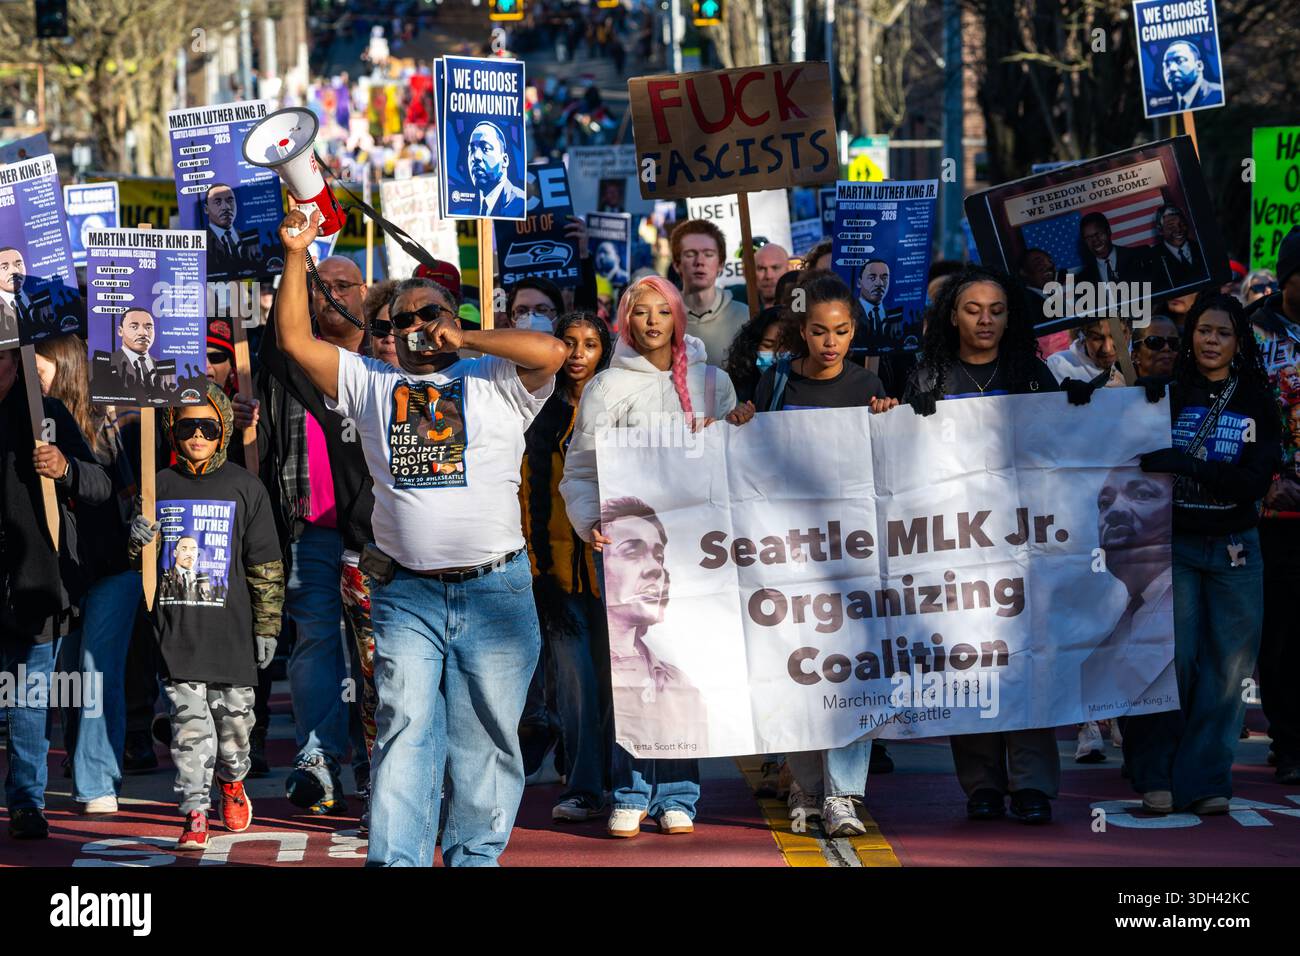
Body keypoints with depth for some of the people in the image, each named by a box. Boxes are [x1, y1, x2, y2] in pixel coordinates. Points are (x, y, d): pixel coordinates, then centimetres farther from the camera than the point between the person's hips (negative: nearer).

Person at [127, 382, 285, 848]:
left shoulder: (244, 487, 1)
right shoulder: (160, 486, 7)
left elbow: (265, 564, 3)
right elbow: (138, 557, 16)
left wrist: (267, 626, 1)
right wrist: (136, 542, -9)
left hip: (230, 628, -1)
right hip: (177, 629, 1)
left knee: (234, 714, 8)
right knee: (189, 720, -4)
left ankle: (232, 781, 36)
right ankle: (195, 812, -2)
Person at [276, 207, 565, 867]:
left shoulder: (496, 381, 9)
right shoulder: (371, 385, 16)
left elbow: (551, 353, -9)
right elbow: (295, 339, 10)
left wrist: (464, 339, -4)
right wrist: (296, 255, 1)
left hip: (494, 590, -1)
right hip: (405, 594, 1)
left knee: (486, 738, 3)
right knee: (404, 732, -7)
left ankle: (475, 858, 12)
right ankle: (396, 862, -11)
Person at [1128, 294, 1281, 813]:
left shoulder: (1257, 403, 4)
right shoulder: (1168, 394, 4)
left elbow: (1256, 480, -8)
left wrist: (1187, 465, -19)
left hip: (1234, 550, 1)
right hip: (1173, 544, -1)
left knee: (1227, 666, -1)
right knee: (1173, 659, -7)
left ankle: (1205, 780, 5)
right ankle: (1157, 778, 0)